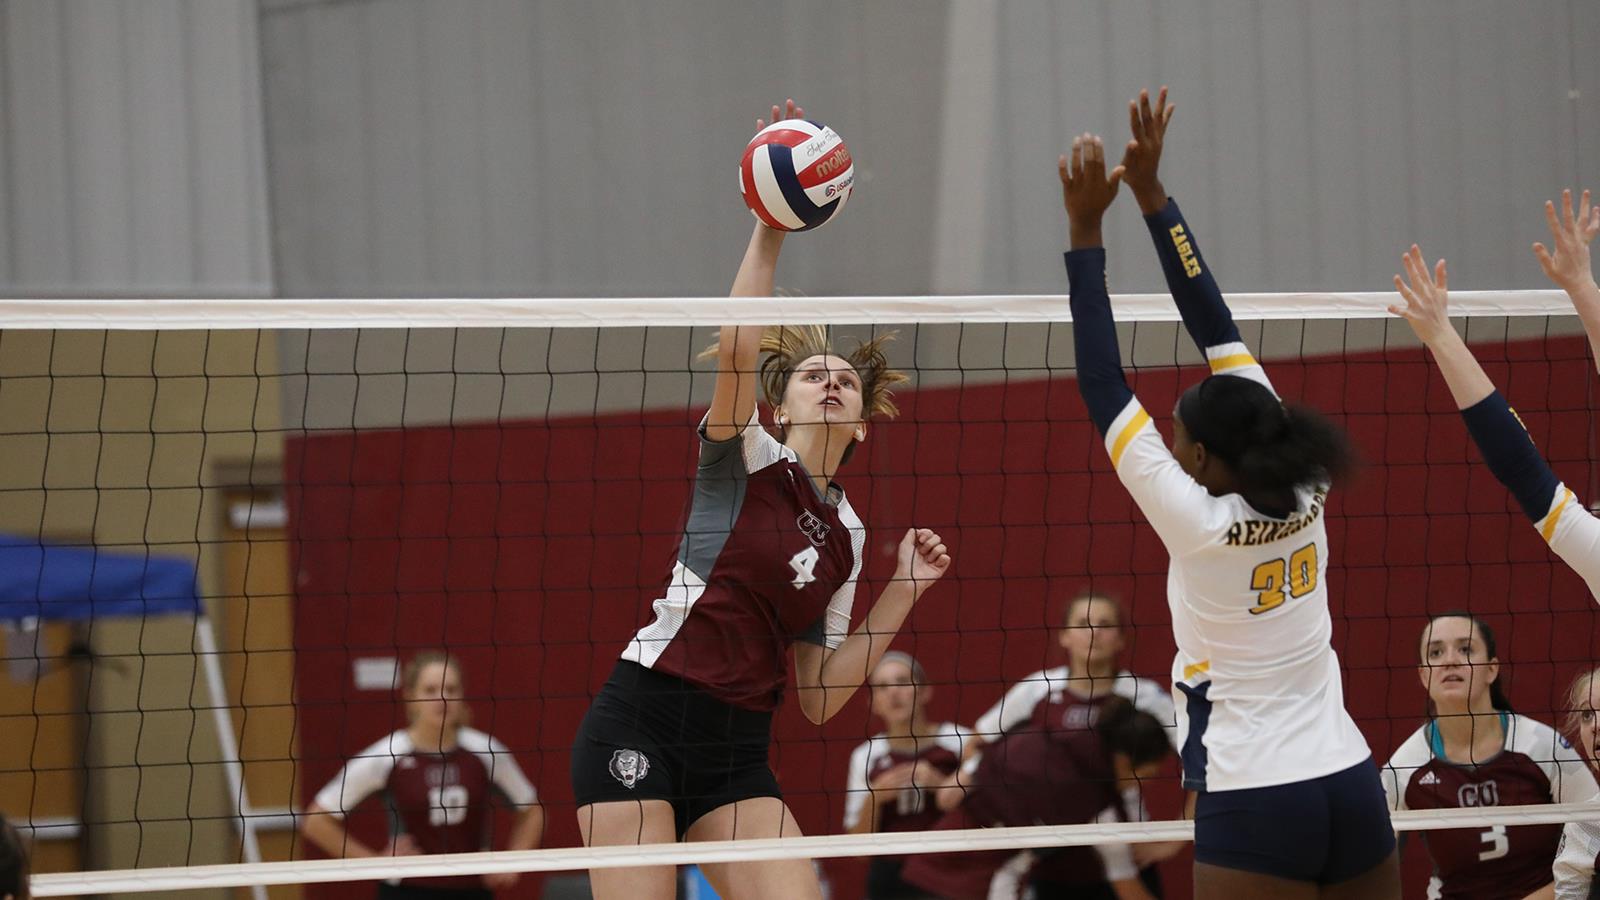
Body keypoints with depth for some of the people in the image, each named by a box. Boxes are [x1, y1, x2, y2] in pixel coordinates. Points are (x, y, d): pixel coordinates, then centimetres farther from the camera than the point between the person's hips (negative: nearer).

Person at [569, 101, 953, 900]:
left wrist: (904, 592, 9)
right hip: (640, 726, -5)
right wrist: (768, 234, -24)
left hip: (736, 754, 6)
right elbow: (736, 350, -19)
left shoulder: (845, 535, 16)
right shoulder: (743, 460, 2)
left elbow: (817, 698, 13)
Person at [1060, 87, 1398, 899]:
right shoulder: (1299, 495, 2)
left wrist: (1085, 232, -7)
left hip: (1253, 811, -6)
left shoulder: (1197, 522, -11)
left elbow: (1102, 386, -9)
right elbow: (1218, 331, 6)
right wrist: (1151, 195, 8)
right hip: (1352, 791, 6)